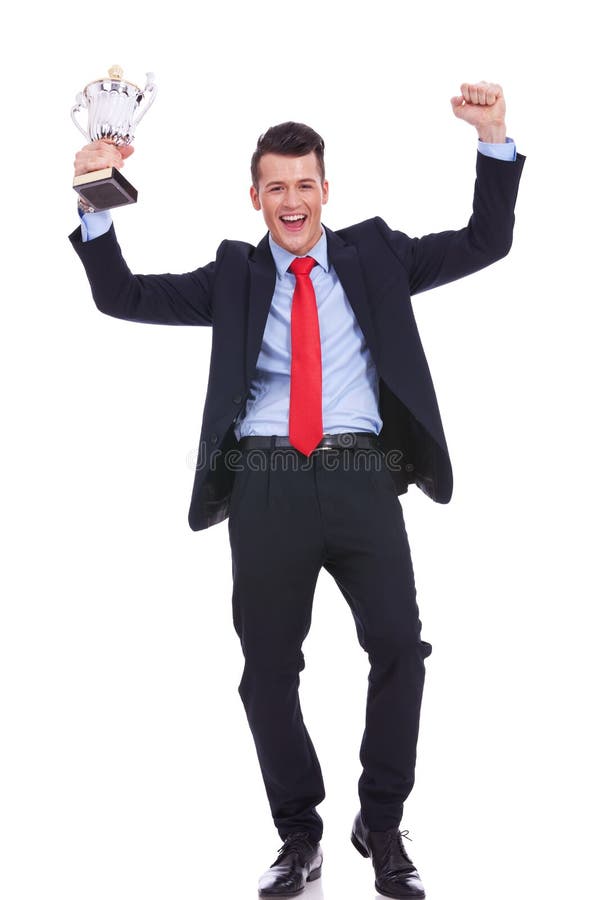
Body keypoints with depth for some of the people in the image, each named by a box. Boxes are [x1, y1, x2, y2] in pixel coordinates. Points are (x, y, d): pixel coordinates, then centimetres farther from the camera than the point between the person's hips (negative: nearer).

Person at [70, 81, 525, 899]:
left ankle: (383, 824, 11)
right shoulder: (234, 276, 13)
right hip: (266, 486, 1)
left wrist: (495, 140, -2)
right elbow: (122, 297, 9)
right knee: (268, 669, 6)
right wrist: (96, 203, -4)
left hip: (362, 479, 0)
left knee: (398, 644, -11)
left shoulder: (375, 256, 14)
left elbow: (485, 243, 10)